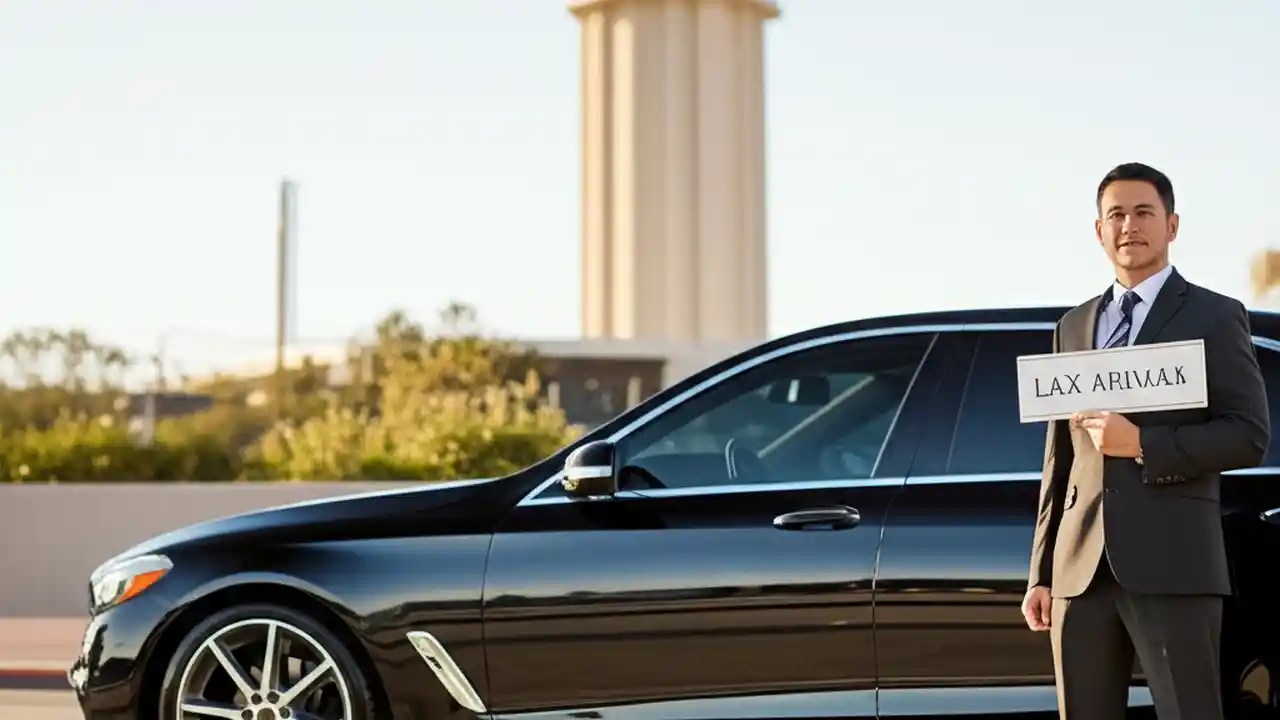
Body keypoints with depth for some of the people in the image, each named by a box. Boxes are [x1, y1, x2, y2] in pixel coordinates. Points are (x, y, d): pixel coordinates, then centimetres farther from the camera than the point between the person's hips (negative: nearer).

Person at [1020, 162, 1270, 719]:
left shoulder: (1215, 317, 6)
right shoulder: (1074, 326, 19)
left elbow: (1250, 436, -4)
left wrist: (1142, 444, -14)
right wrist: (1041, 573, 12)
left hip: (1172, 565, -4)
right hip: (1082, 569, 4)